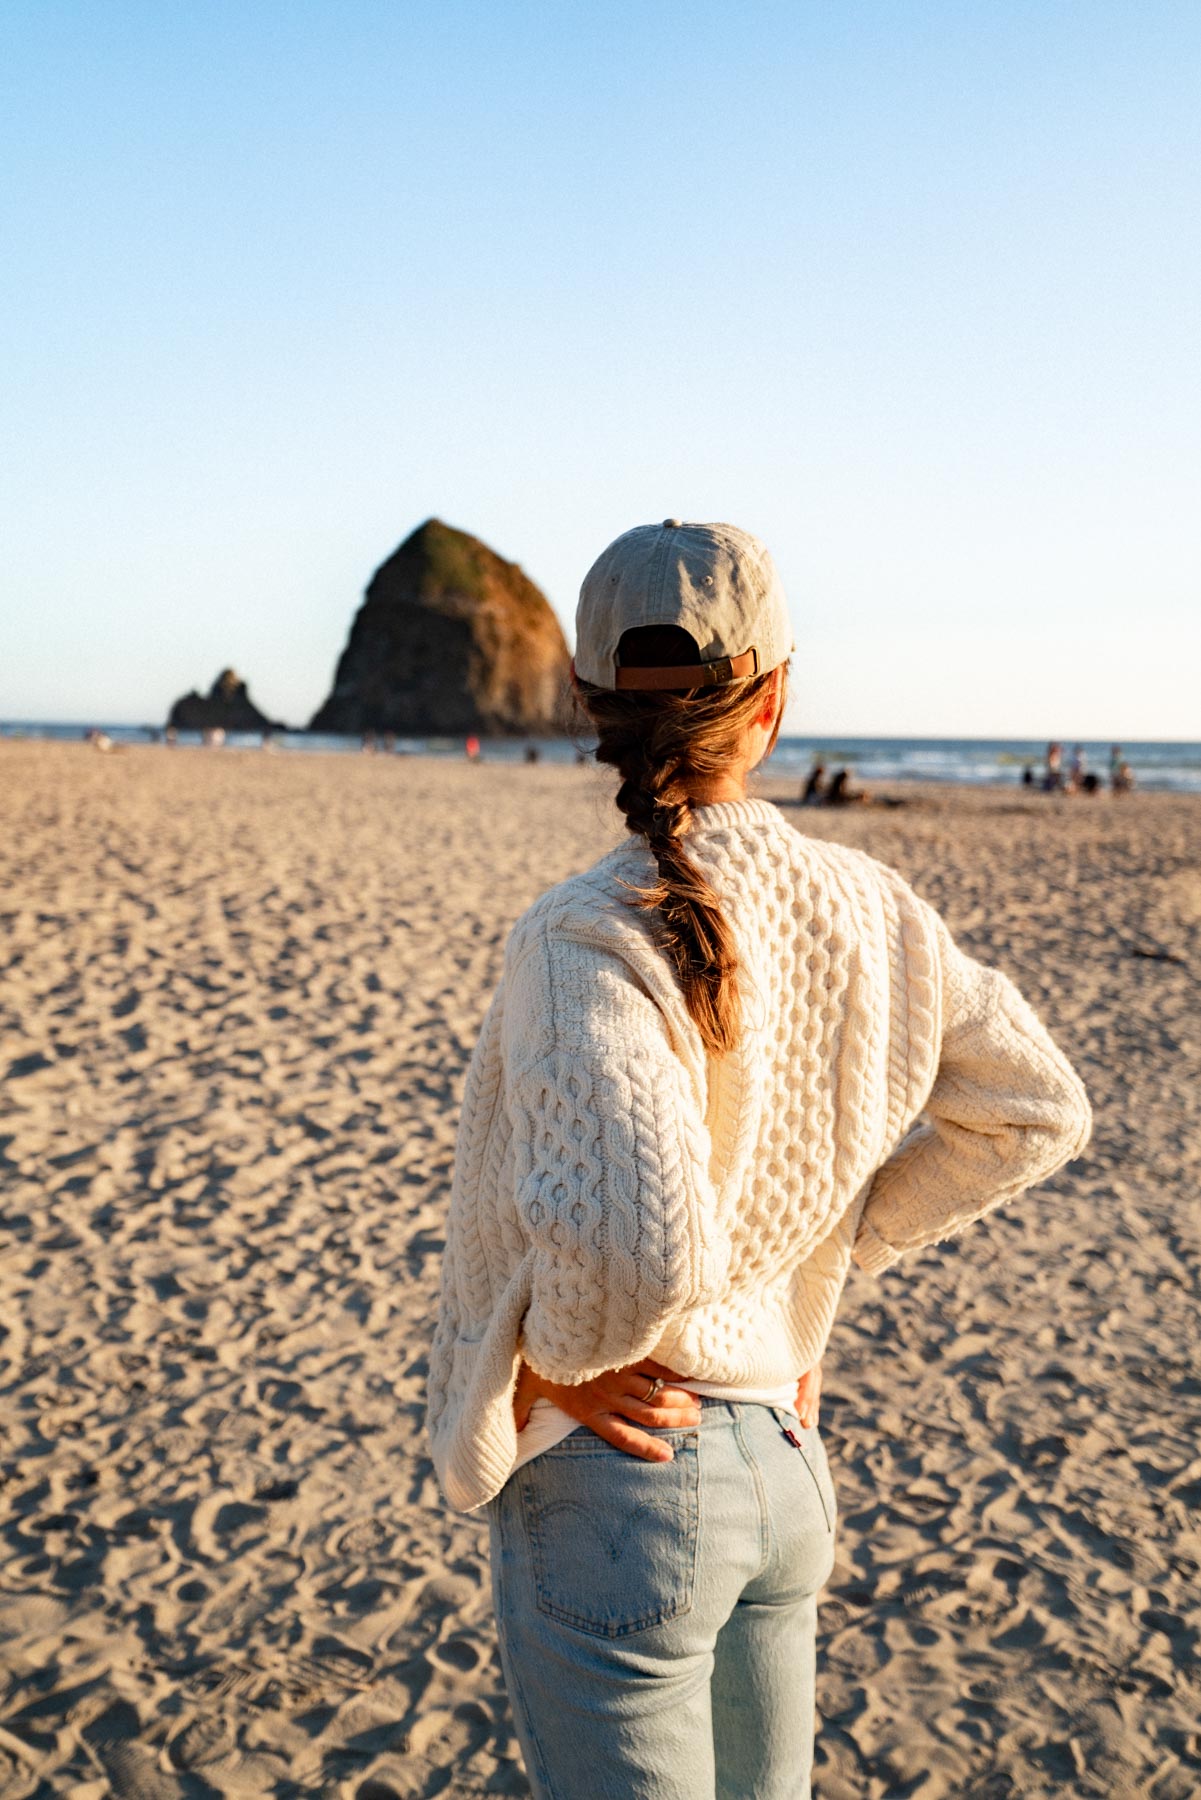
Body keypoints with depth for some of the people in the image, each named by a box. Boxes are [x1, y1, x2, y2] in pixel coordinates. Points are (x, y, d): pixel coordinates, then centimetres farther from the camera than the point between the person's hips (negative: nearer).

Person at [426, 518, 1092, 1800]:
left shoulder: (585, 940, -25)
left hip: (615, 1478, -6)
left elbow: (640, 1250, -37)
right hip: (785, 1466, 6)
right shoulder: (859, 908, -5)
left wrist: (543, 1361, -16)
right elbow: (1035, 1112, 5)